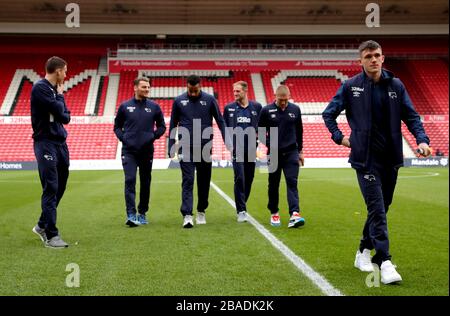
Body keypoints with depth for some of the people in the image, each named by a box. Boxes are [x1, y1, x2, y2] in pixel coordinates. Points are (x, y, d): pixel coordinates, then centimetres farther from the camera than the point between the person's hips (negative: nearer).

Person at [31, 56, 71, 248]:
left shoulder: (55, 89, 14)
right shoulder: (40, 88, -11)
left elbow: (66, 117, 14)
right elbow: (59, 110, -17)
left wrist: (61, 105, -5)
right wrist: (60, 95, -1)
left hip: (60, 142, 8)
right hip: (46, 143, -8)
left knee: (60, 185, 12)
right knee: (51, 188, -9)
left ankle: (42, 225, 27)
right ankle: (51, 236, -4)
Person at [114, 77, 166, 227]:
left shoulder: (154, 107, 4)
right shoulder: (125, 106, 4)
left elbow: (162, 126, 13)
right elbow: (117, 126, 14)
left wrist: (154, 136, -3)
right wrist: (123, 137, -2)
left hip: (147, 151, 2)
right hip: (129, 151, -1)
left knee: (145, 183, 8)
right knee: (130, 180, -11)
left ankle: (142, 213, 21)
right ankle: (131, 214, -12)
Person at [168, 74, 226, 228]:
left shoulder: (209, 99, 0)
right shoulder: (179, 101, 3)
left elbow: (220, 121, 3)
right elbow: (173, 125, 9)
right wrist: (171, 147, 5)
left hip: (205, 147, 1)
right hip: (186, 148, -1)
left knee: (204, 181, 10)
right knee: (187, 180, -7)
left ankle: (201, 212, 26)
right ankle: (187, 215, -10)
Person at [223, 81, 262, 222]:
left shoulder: (256, 107, 5)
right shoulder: (229, 108, 5)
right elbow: (224, 127, 12)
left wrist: (256, 135, -2)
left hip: (251, 149, 2)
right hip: (237, 149, -2)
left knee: (249, 179, 8)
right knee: (239, 178, -10)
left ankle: (242, 205, 26)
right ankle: (241, 211, -7)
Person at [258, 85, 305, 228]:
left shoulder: (295, 109, 3)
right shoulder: (266, 110, -3)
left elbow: (299, 131, 12)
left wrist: (300, 151, 13)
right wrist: (268, 143, -12)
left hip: (291, 153, 1)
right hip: (274, 154, 0)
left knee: (292, 182, -9)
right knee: (273, 185, 8)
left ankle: (294, 214, -17)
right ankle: (274, 213, 23)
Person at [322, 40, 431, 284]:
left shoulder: (396, 85, 6)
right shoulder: (351, 86, -1)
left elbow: (411, 116, 7)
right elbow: (328, 114, 9)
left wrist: (422, 139, -8)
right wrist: (339, 137, -2)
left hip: (390, 158, 4)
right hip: (366, 158, -4)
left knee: (381, 209, 12)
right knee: (377, 209, -12)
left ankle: (364, 252, 29)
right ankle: (385, 263, -11)